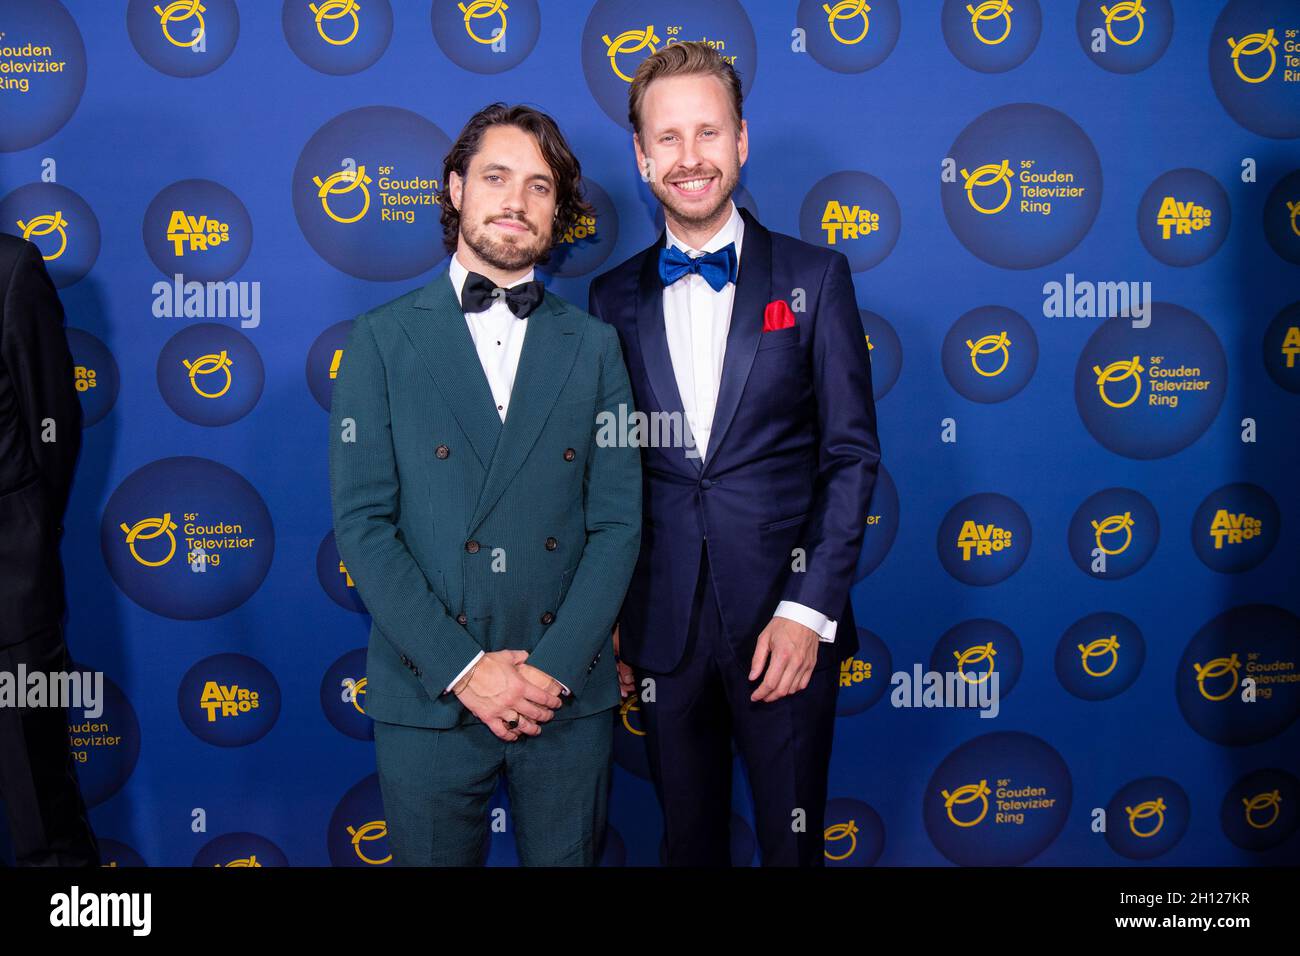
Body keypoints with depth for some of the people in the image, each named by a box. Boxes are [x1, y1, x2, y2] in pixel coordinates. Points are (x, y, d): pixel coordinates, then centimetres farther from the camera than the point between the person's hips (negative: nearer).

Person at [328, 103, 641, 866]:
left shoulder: (594, 346, 6)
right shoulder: (384, 339, 1)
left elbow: (617, 522, 0)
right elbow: (362, 522, -6)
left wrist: (555, 666, -11)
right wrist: (461, 667, -13)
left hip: (571, 697, 2)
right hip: (429, 696, -1)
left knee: (566, 858, 14)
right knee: (432, 858, 12)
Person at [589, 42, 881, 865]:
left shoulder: (815, 278, 0)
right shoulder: (616, 297, 6)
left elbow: (852, 454, -3)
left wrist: (809, 611, -10)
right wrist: (607, 619, 2)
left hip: (784, 623, -2)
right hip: (662, 629, 2)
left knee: (791, 841, 11)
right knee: (689, 838, 17)